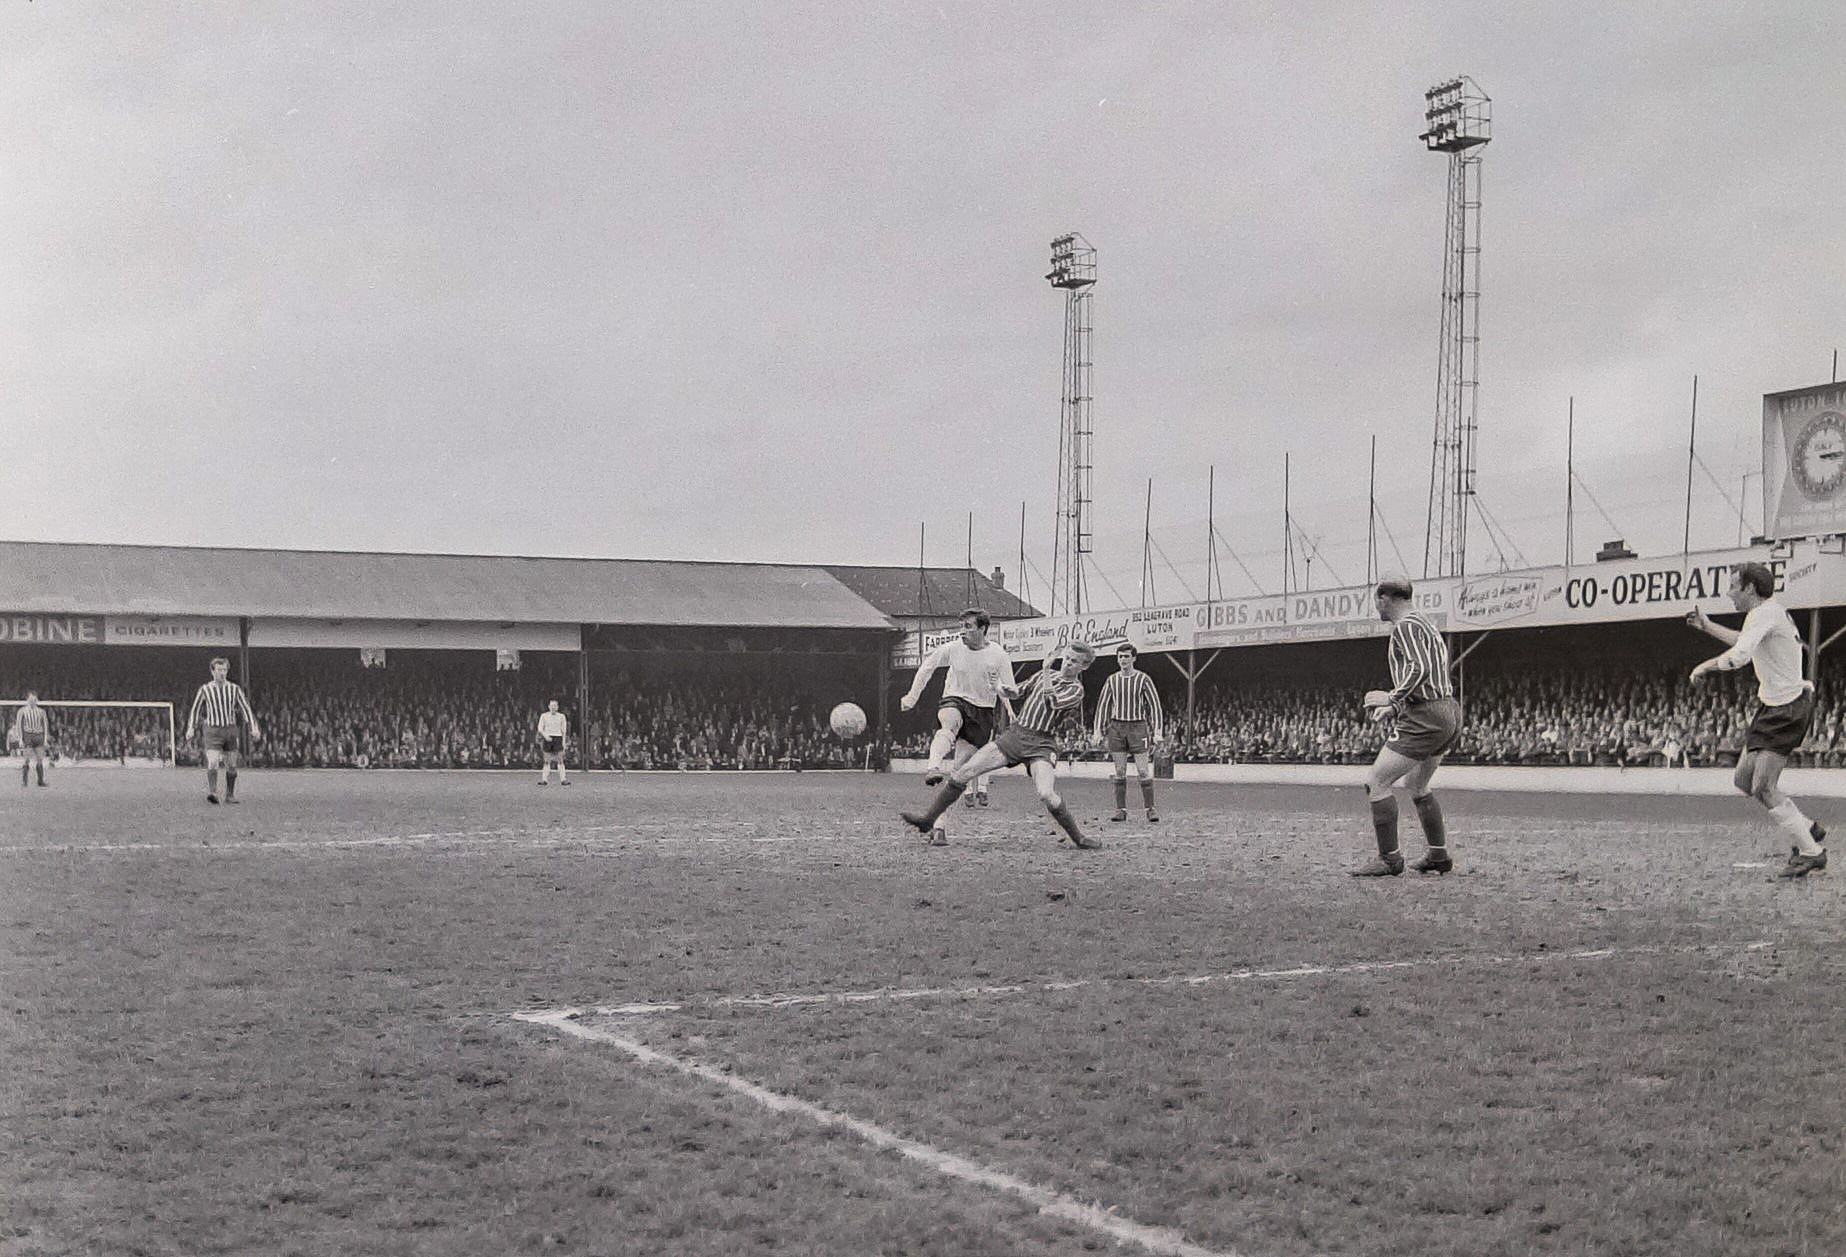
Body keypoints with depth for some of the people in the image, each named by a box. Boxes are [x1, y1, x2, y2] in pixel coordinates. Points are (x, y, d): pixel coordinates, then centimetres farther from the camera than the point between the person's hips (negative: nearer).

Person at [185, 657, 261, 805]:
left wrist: (254, 728, -6)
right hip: (212, 731, -3)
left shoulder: (234, 689, 2)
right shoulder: (204, 690, -1)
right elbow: (194, 710, 7)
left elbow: (246, 708, 3)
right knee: (212, 763, -21)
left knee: (231, 767, 7)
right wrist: (190, 729, -2)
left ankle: (230, 795, 19)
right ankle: (211, 792, -26)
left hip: (230, 730, 3)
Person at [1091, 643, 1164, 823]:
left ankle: (1150, 809, -2)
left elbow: (1154, 705, 1)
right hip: (1116, 727, 3)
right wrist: (1098, 731, 7)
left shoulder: (1143, 679, 0)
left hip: (1137, 726, -3)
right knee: (1120, 772, 2)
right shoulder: (1112, 680, 8)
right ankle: (1121, 810, 5)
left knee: (1143, 771, -7)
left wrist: (1157, 730, -6)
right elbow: (1102, 705, 13)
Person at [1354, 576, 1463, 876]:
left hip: (1424, 718, -10)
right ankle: (1439, 856, 26)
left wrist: (1391, 698, -22)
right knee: (1415, 785, 24)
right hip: (1449, 711, 10)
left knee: (1376, 783, -8)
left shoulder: (1405, 627, -11)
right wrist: (1395, 708, 21)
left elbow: (1419, 669, -26)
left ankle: (1389, 859, -8)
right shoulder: (1426, 625, 21)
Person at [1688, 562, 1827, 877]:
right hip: (1774, 708, 10)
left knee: (1763, 788, -11)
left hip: (1786, 711, -10)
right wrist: (1708, 626, 34)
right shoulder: (1771, 610, 13)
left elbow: (1738, 656, -33)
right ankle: (1806, 829, 21)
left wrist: (1704, 667, -18)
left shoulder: (1764, 614, -19)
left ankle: (1811, 852, -2)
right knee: (1744, 780, 11)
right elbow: (1746, 642, 34)